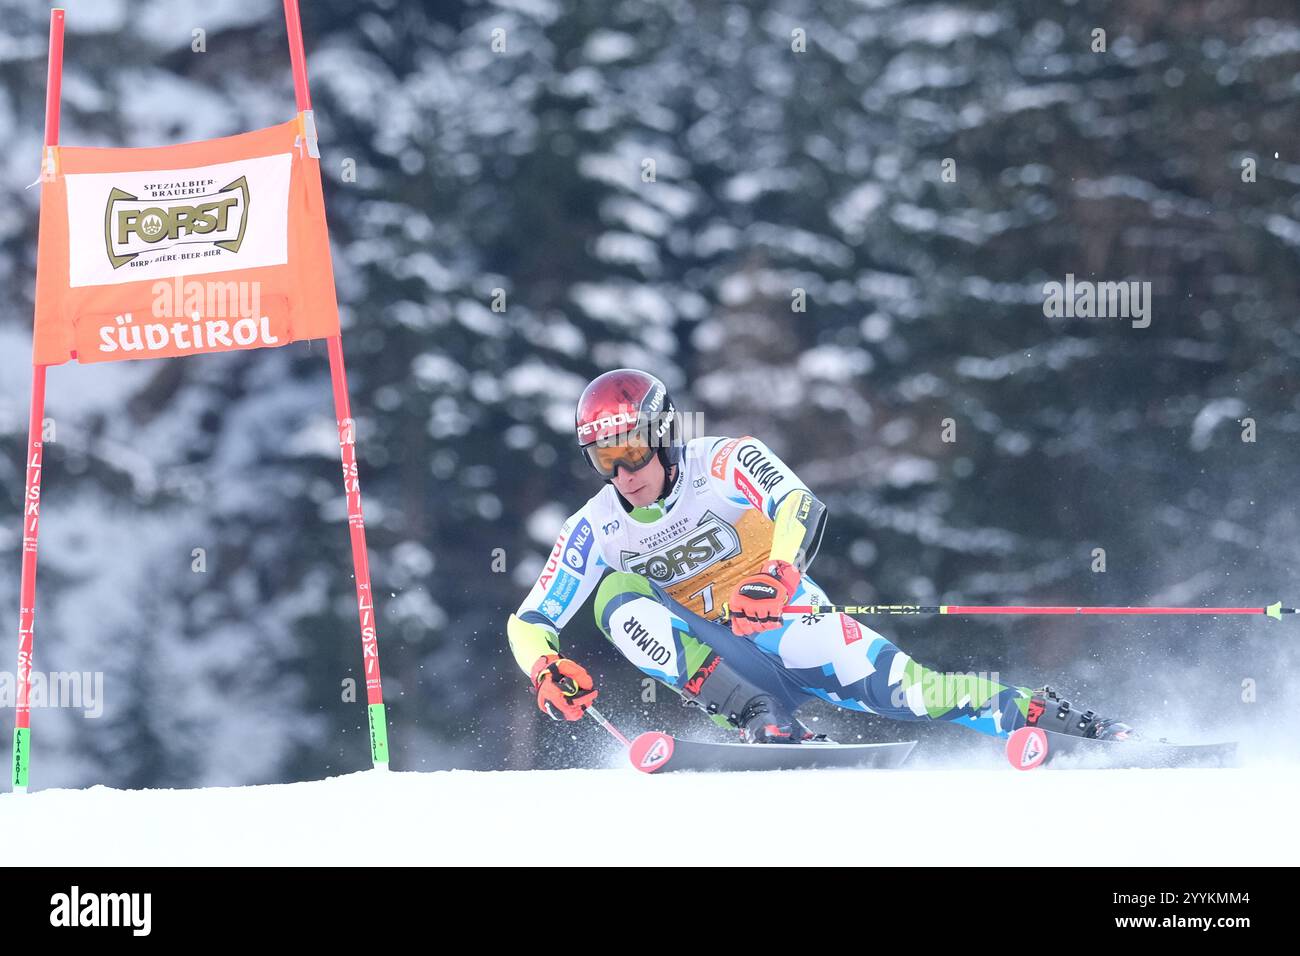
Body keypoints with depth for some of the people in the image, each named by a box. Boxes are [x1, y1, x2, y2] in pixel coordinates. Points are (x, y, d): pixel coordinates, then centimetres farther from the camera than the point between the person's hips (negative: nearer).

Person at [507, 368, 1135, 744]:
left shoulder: (723, 464, -16)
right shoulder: (595, 530, -7)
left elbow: (801, 509, -31)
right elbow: (529, 621, -6)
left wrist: (777, 576, -51)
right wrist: (544, 668, -29)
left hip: (789, 628, -2)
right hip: (715, 659, 3)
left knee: (902, 691, -22)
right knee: (617, 598, -22)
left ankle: (1040, 715, 0)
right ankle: (762, 722, -31)